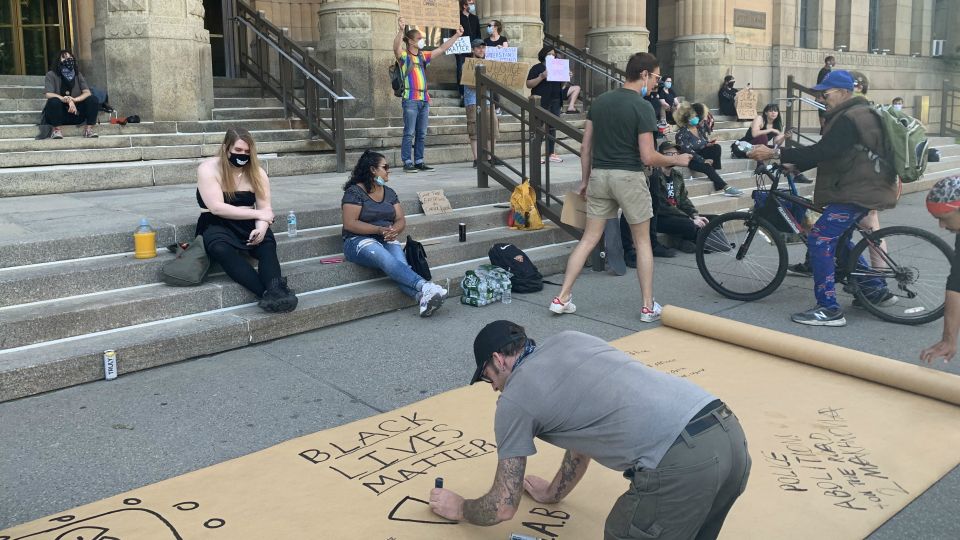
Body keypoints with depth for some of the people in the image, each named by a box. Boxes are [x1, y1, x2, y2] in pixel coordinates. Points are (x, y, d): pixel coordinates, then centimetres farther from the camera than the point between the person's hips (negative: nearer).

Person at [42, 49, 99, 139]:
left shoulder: (78, 75, 5)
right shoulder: (51, 75, -5)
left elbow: (87, 93, -7)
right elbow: (48, 94, -17)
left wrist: (74, 100, -28)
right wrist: (67, 100, -33)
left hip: (75, 113, 3)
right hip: (57, 115, -3)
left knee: (92, 99, -18)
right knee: (54, 101, -35)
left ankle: (89, 129, -17)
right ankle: (57, 130, -19)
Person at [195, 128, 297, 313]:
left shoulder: (257, 172, 4)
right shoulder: (208, 169, -8)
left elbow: (265, 208, -3)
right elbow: (217, 208, -17)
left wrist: (261, 228, -27)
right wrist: (257, 214, -16)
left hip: (249, 224, 3)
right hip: (217, 225, -3)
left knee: (267, 243, -30)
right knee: (221, 248, -37)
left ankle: (274, 291, -56)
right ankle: (271, 292, -52)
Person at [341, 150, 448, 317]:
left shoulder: (389, 193, 17)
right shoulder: (354, 192, -3)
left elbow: (401, 220, 12)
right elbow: (349, 223, -12)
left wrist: (394, 230, -13)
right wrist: (379, 230, -20)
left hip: (387, 240, 5)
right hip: (359, 241, -4)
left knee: (401, 263, -31)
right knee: (387, 260, -38)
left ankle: (424, 298, -56)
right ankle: (425, 287, -53)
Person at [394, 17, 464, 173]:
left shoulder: (423, 56, 18)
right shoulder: (404, 56, -1)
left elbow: (442, 49, 22)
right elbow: (396, 48, -23)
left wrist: (457, 35, 21)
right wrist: (401, 30, -38)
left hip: (424, 99, 7)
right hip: (410, 99, -7)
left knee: (421, 134, 8)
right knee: (409, 133, -6)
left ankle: (419, 162, 14)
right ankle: (407, 163, -3)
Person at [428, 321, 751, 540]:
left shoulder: (514, 400, 8)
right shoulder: (568, 340, 27)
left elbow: (503, 508, 16)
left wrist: (458, 508, 38)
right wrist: (553, 492, 51)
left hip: (678, 461, -8)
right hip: (729, 430, 8)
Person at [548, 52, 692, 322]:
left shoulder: (599, 101, 7)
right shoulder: (642, 107, -11)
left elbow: (586, 146, 9)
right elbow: (648, 157, -14)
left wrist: (584, 180, 16)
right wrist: (676, 160, 2)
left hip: (599, 175, 5)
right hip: (629, 177, -5)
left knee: (589, 239, 10)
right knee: (642, 241, 9)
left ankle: (562, 298, 8)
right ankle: (648, 306, 14)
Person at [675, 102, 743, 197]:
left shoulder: (700, 127, 1)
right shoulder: (682, 133, -22)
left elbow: (704, 141, 17)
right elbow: (688, 151, -26)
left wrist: (708, 143, -9)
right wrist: (703, 160, -28)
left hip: (700, 154, 7)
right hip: (689, 159, -7)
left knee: (716, 147, -17)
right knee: (707, 167, -31)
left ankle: (715, 172, -13)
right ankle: (725, 188, -33)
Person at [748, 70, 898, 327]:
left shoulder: (849, 119, -19)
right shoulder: (856, 114, 16)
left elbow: (821, 151, -29)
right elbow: (824, 152, 16)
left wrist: (774, 154, -31)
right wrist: (793, 165, 6)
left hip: (857, 192, -11)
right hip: (861, 187, 11)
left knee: (819, 240, -15)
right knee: (835, 238, 22)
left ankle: (829, 309, -14)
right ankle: (877, 289, 28)